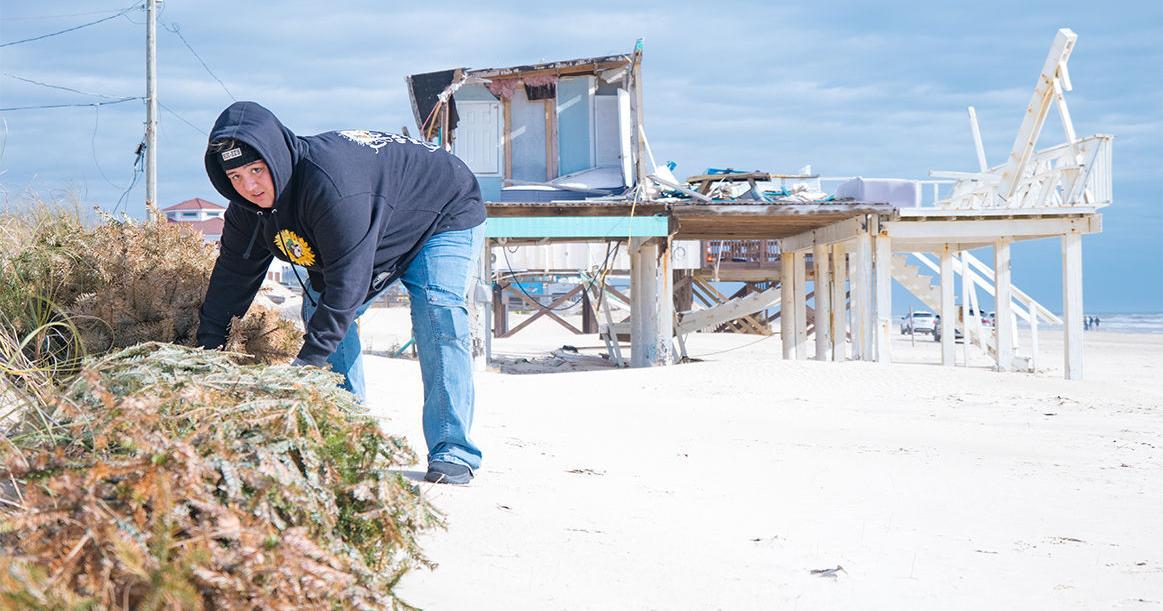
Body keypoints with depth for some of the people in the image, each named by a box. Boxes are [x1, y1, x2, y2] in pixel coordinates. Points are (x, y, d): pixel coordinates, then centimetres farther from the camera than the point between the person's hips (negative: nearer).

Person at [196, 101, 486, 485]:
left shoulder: (331, 182, -43)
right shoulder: (247, 206, -15)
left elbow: (348, 280, -42)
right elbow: (233, 271, 0)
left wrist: (309, 360, -43)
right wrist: (208, 344, -2)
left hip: (447, 216, -8)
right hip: (383, 237, 8)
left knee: (437, 313, -26)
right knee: (320, 308, -3)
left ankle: (452, 453, -21)